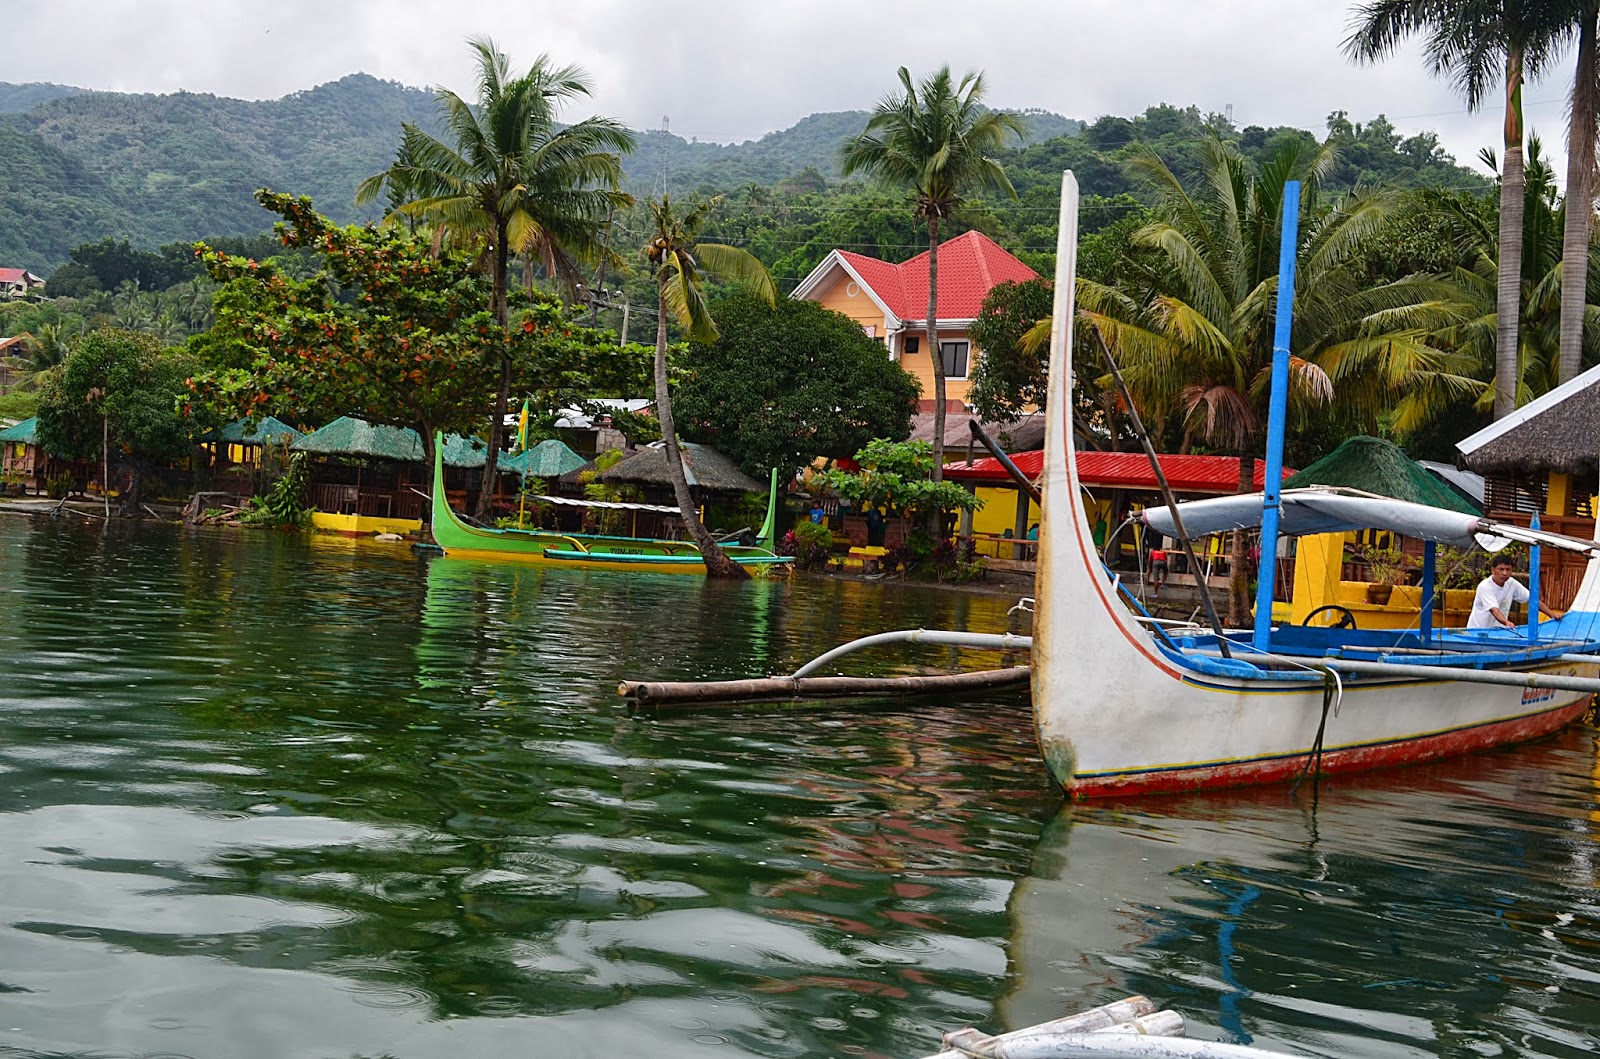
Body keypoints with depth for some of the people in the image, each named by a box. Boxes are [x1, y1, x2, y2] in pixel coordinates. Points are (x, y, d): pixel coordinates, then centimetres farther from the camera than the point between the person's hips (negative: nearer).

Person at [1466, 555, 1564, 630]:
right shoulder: (1485, 587, -19)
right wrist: (1507, 622, -51)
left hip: (1497, 630, 6)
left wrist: (1552, 614, -4)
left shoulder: (1512, 584, 0)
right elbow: (1494, 610, -32)